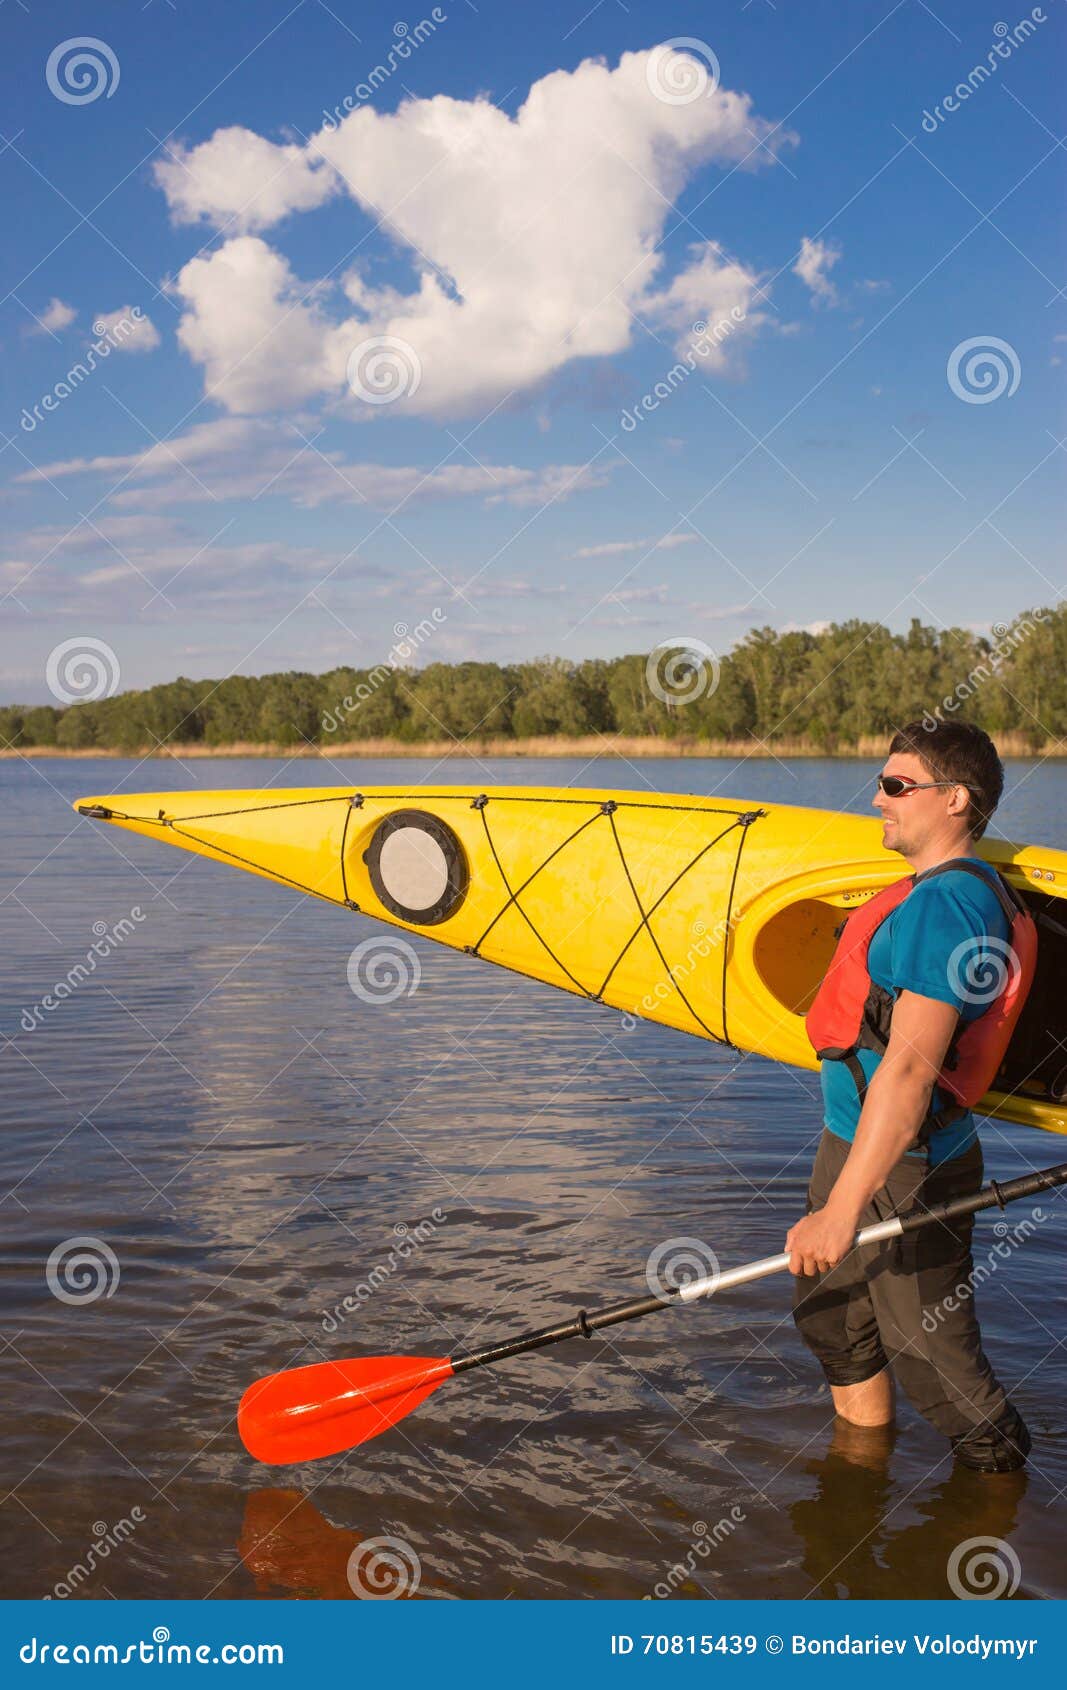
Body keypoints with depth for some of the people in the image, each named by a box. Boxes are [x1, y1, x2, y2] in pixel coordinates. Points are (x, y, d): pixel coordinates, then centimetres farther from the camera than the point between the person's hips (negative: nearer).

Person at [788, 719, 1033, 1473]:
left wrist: (841, 1210, -35)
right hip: (854, 1142, 10)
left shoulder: (948, 903, -24)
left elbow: (910, 1066, -32)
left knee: (928, 1350, 4)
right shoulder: (939, 889, 10)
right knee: (832, 1317, 22)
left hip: (905, 1170, -10)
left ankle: (1000, 1478, 27)